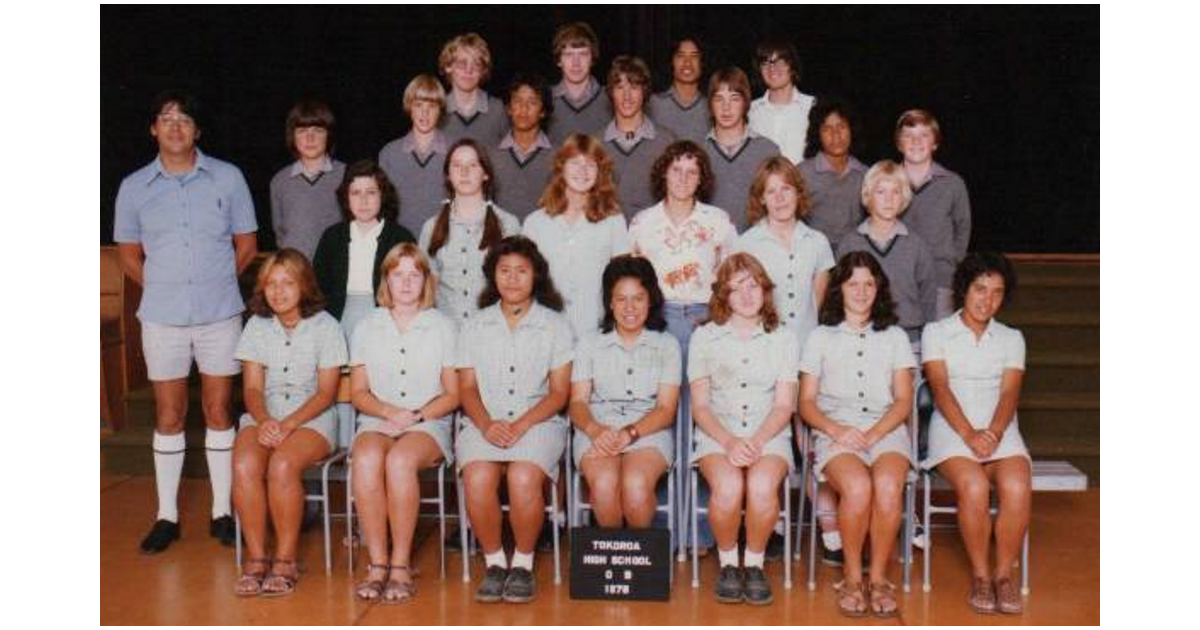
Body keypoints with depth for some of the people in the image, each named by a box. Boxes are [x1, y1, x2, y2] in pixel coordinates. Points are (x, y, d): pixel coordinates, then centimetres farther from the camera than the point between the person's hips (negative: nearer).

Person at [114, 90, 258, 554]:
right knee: (168, 416, 7)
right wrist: (162, 289, 5)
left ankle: (222, 512, 15)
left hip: (220, 315, -1)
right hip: (162, 319, 1)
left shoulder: (227, 178, 1)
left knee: (219, 412, 5)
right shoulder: (134, 187, 4)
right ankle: (166, 516, 16)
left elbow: (246, 244, 7)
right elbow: (128, 254, 14)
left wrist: (215, 284, 3)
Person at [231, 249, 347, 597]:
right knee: (244, 464, -29)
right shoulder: (257, 326, 10)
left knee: (282, 464, -33)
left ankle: (285, 560, -20)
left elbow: (326, 393, -4)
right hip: (263, 416, 3)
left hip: (312, 418, -3)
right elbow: (252, 388, 6)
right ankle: (256, 558, -19)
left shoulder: (325, 327, -1)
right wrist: (264, 420, -16)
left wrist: (288, 424, -18)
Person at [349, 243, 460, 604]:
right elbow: (358, 392, 11)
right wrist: (389, 411, -9)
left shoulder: (442, 327, 10)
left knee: (399, 460, -35)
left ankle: (401, 565, -28)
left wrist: (418, 415, -10)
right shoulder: (368, 327, 15)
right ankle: (377, 562, -28)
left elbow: (453, 395, 7)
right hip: (377, 421, 2)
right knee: (366, 459, -34)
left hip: (429, 425, -2)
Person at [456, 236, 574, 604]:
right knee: (477, 479, -30)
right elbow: (467, 388, 9)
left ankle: (523, 563, -10)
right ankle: (494, 563, -9)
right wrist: (486, 423, -11)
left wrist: (521, 425, -12)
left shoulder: (554, 325, 8)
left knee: (523, 478, -32)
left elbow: (559, 393, 3)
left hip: (538, 422, -1)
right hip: (484, 423, 2)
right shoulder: (476, 326, 15)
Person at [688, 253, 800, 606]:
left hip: (769, 434, 0)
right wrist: (730, 441, -14)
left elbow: (783, 406, 5)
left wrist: (756, 441, -14)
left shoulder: (784, 339, 12)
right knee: (728, 487, -34)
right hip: (717, 434, 0)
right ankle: (728, 563, -7)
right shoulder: (704, 337, 10)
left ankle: (755, 564, -9)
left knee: (762, 486, -34)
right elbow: (700, 406, 4)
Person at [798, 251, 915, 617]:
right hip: (836, 433, -1)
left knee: (888, 485, -33)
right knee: (857, 486, -34)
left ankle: (878, 577, -16)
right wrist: (836, 429, -10)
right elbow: (806, 403, 11)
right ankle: (852, 576, -14)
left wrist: (873, 434, -8)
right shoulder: (821, 338, 18)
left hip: (887, 431, 1)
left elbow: (903, 401, 10)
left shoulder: (895, 337, 21)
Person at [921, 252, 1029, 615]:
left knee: (1017, 487, -29)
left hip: (1001, 432, 2)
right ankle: (980, 575, -14)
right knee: (973, 486, -32)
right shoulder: (937, 332, 11)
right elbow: (940, 388, -3)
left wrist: (993, 433, -17)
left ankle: (1003, 573, -13)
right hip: (952, 430, -2)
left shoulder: (1011, 338, 19)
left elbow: (1010, 393, 3)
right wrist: (969, 434, -18)